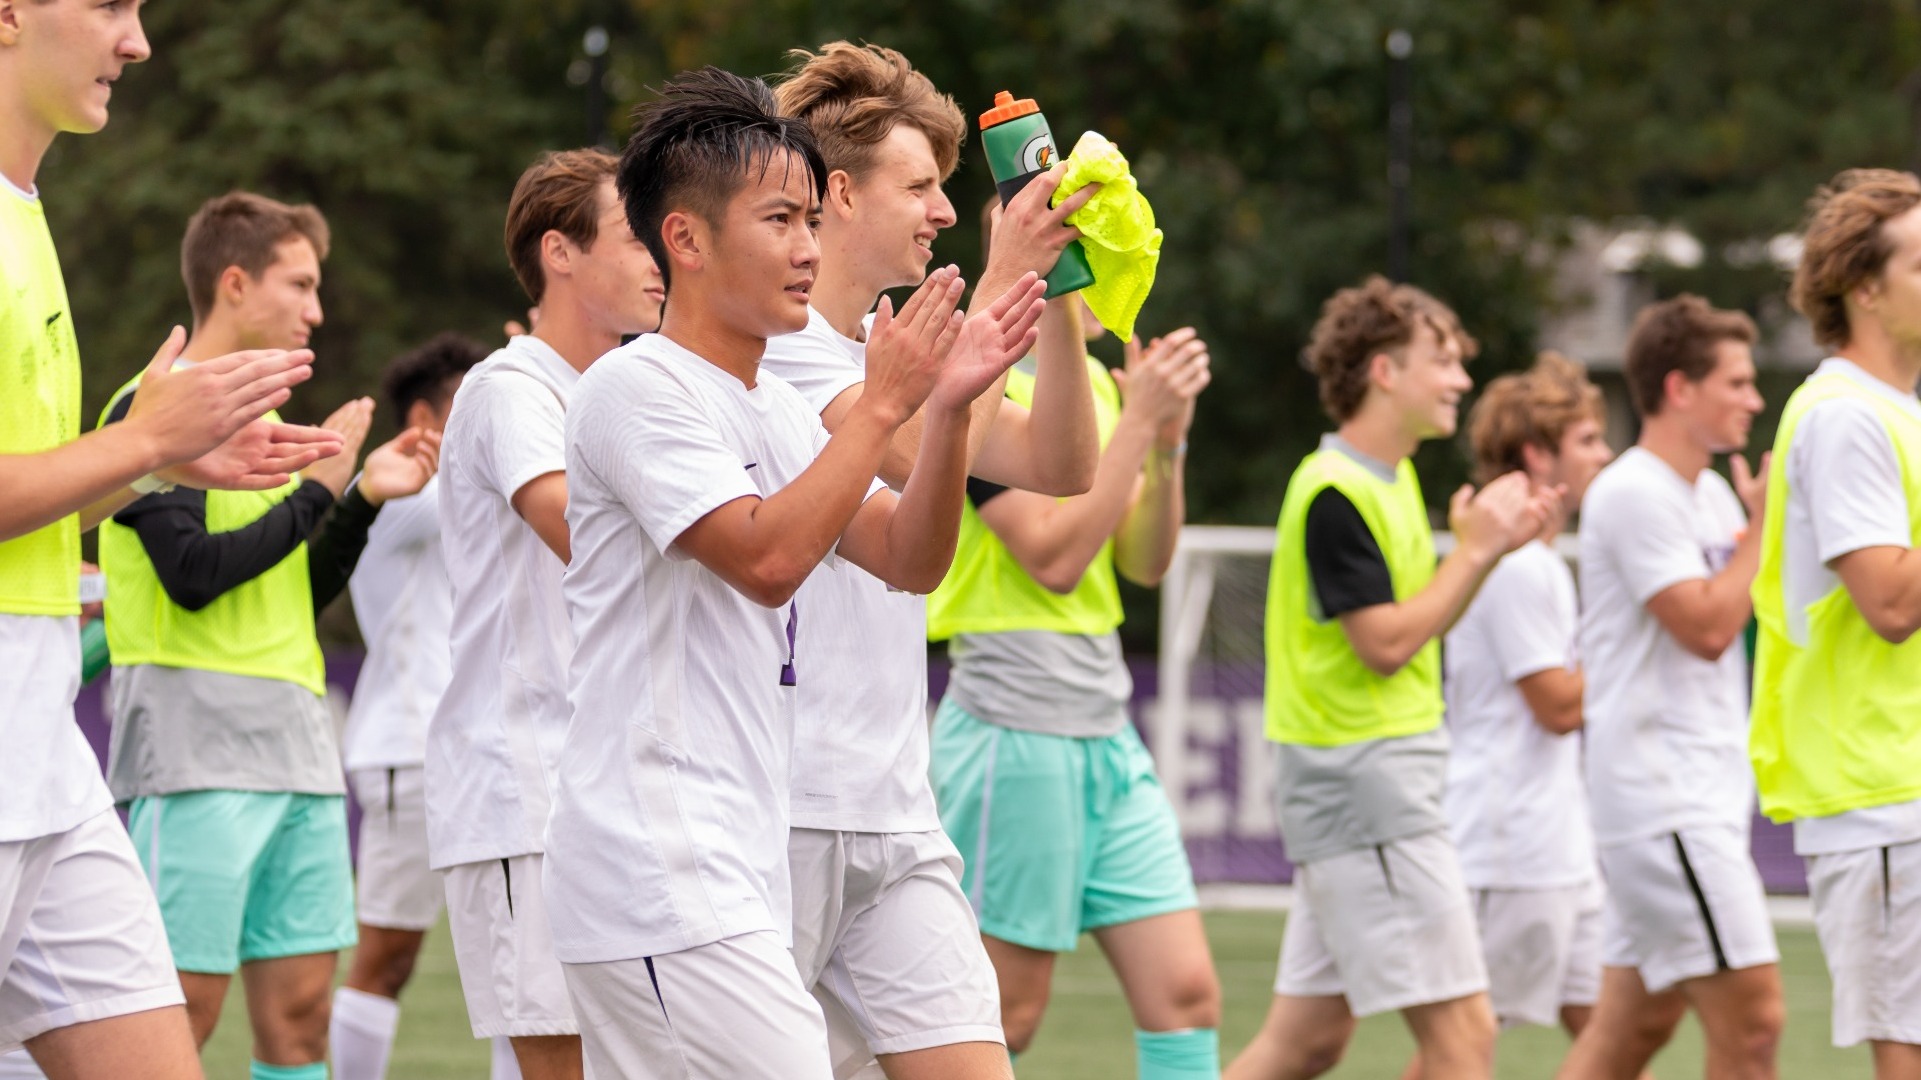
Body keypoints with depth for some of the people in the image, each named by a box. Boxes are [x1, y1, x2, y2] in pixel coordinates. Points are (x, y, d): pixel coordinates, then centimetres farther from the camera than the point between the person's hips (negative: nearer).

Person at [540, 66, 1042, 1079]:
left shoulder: (779, 412, 18)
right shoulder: (636, 388, -10)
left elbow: (908, 560, 12)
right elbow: (766, 557, -21)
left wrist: (948, 406, -2)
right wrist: (883, 404, -16)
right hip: (662, 874, -9)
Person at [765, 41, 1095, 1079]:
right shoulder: (768, 341, -10)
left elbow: (1058, 467, 10)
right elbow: (914, 451, -23)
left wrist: (1056, 294, -1)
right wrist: (1001, 281, -19)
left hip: (895, 817, 8)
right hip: (776, 817, -8)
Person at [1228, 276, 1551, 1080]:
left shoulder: (1391, 479, 16)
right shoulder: (1335, 492, -14)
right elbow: (1386, 642, -18)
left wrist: (1486, 547, 6)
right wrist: (1476, 551, -11)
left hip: (1384, 780, 10)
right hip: (1363, 780, -10)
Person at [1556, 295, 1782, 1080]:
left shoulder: (1711, 494, 16)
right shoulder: (1633, 494, -13)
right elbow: (1706, 626, -19)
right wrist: (1763, 527, -9)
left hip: (1701, 801, 10)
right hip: (1665, 801, -10)